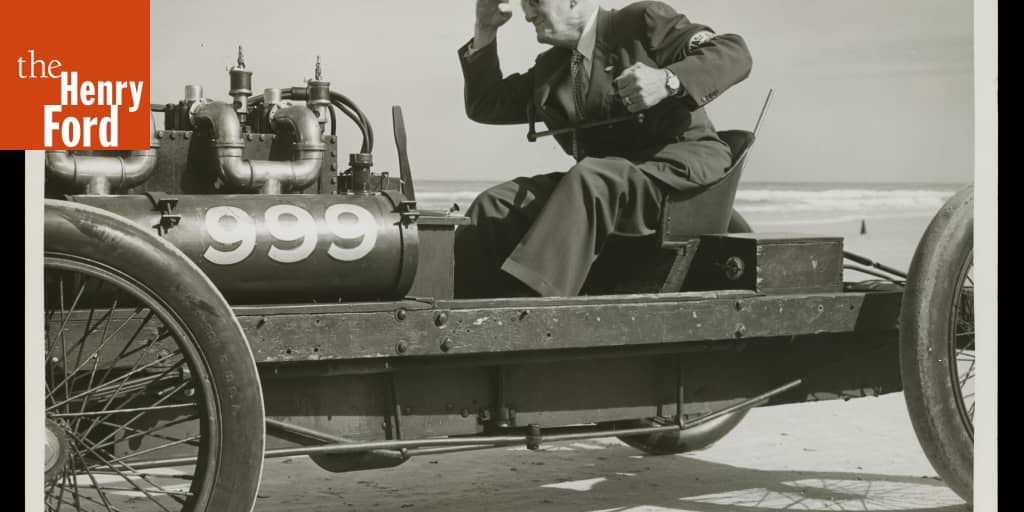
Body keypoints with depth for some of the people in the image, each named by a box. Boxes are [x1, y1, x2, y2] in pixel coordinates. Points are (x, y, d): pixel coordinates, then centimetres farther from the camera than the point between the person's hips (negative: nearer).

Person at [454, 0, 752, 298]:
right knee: (494, 205, -13)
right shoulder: (551, 66, 21)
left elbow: (734, 53, -8)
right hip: (598, 178, 7)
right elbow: (484, 105, 27)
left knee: (587, 181, -36)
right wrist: (485, 32, 16)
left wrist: (669, 81, -28)